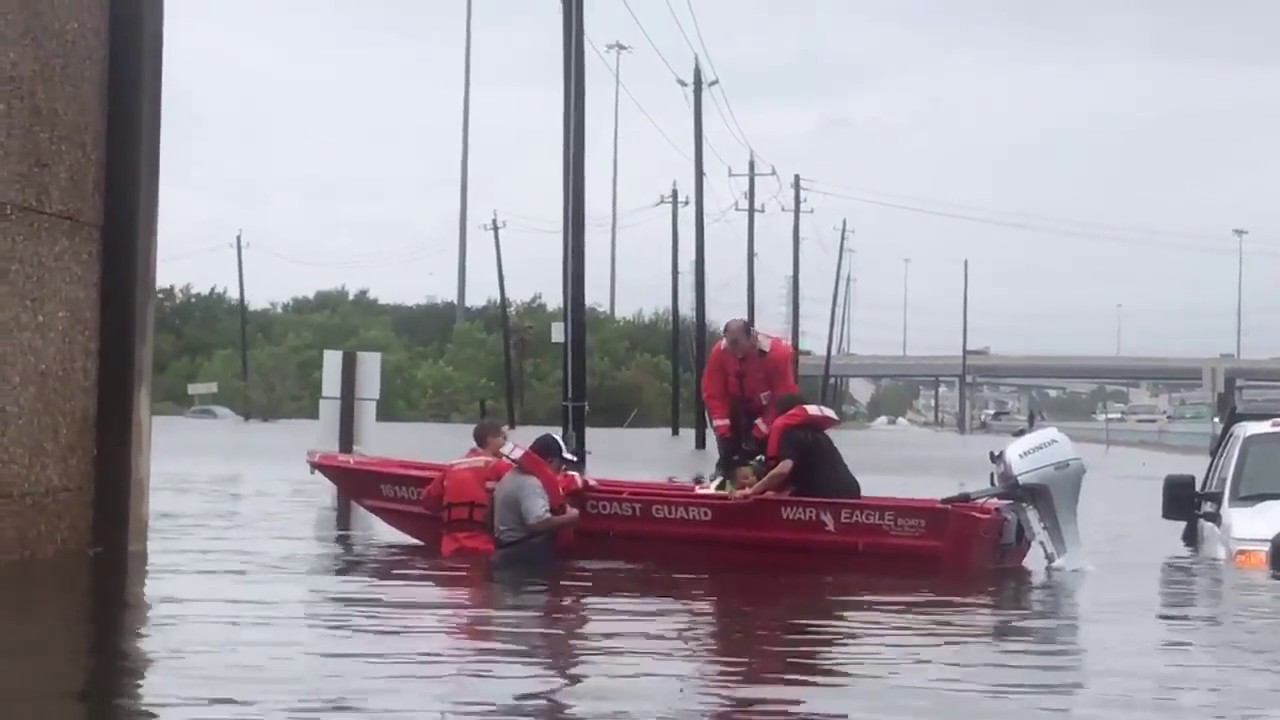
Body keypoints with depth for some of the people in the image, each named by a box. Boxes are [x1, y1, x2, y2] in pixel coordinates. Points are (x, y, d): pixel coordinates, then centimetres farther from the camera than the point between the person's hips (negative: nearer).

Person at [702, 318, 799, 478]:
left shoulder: (777, 354, -34)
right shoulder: (719, 352, -26)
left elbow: (782, 398, -29)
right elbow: (713, 394, -20)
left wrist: (758, 433, -29)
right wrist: (723, 431, -25)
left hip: (769, 407, -3)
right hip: (738, 406, 3)